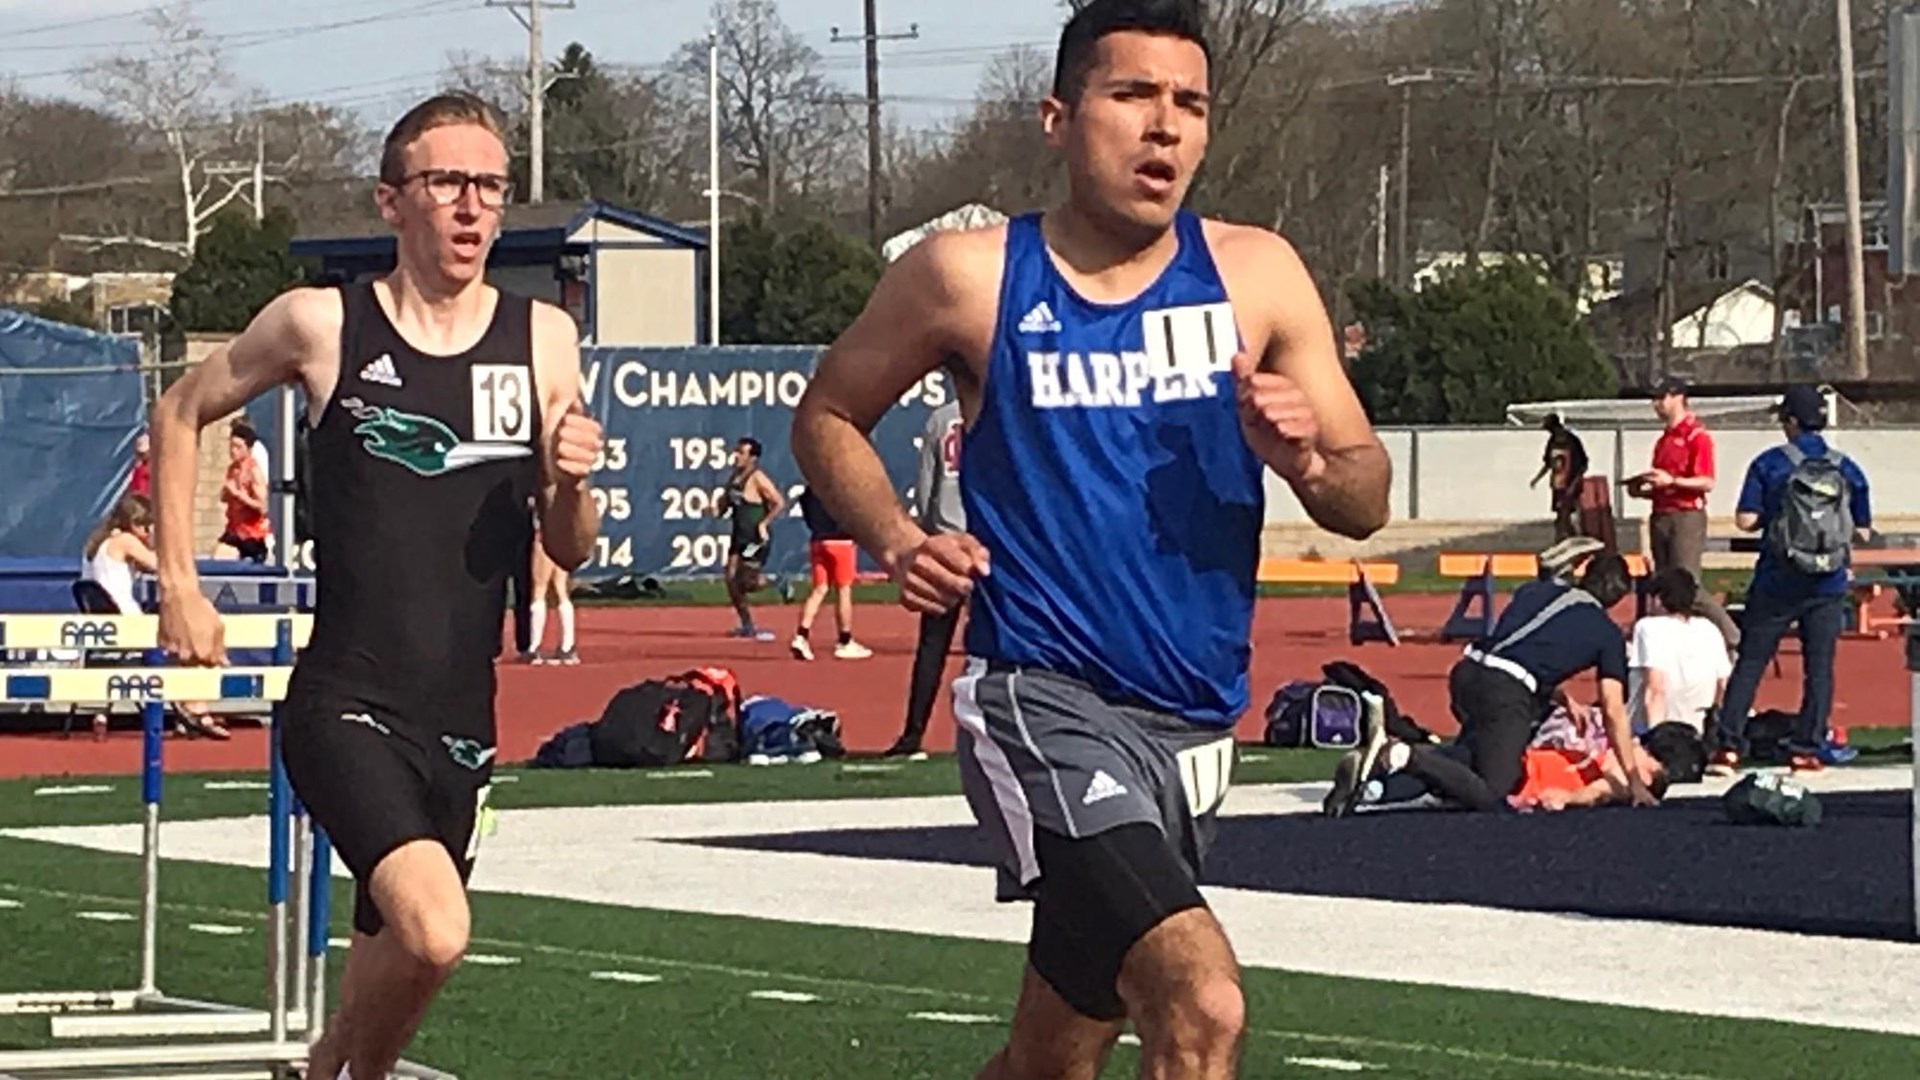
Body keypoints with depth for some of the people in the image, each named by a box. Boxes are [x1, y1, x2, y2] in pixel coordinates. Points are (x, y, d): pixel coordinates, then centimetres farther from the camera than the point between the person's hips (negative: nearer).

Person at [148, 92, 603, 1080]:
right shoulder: (319, 325, -4)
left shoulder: (542, 339, 4)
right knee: (434, 934, -25)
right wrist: (178, 587, 7)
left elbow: (568, 552, 11)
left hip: (461, 724, 4)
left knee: (392, 955, 14)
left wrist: (570, 483, -11)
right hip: (345, 709, -4)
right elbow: (181, 414, 13)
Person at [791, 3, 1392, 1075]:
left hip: (1196, 722, 5)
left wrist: (1306, 457, -16)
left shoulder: (1255, 278, 5)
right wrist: (898, 540, -7)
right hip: (1044, 700, -5)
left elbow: (1368, 498, 7)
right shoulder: (970, 278, -3)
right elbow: (828, 417, 11)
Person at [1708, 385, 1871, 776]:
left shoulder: (1770, 464, -5)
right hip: (1828, 586, 2)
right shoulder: (1847, 469, 2)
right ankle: (1807, 747, 6)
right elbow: (1863, 531, 7)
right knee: (1819, 667, 8)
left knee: (1749, 663, 3)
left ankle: (1729, 745, -1)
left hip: (1777, 582, -2)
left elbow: (1745, 520, -9)